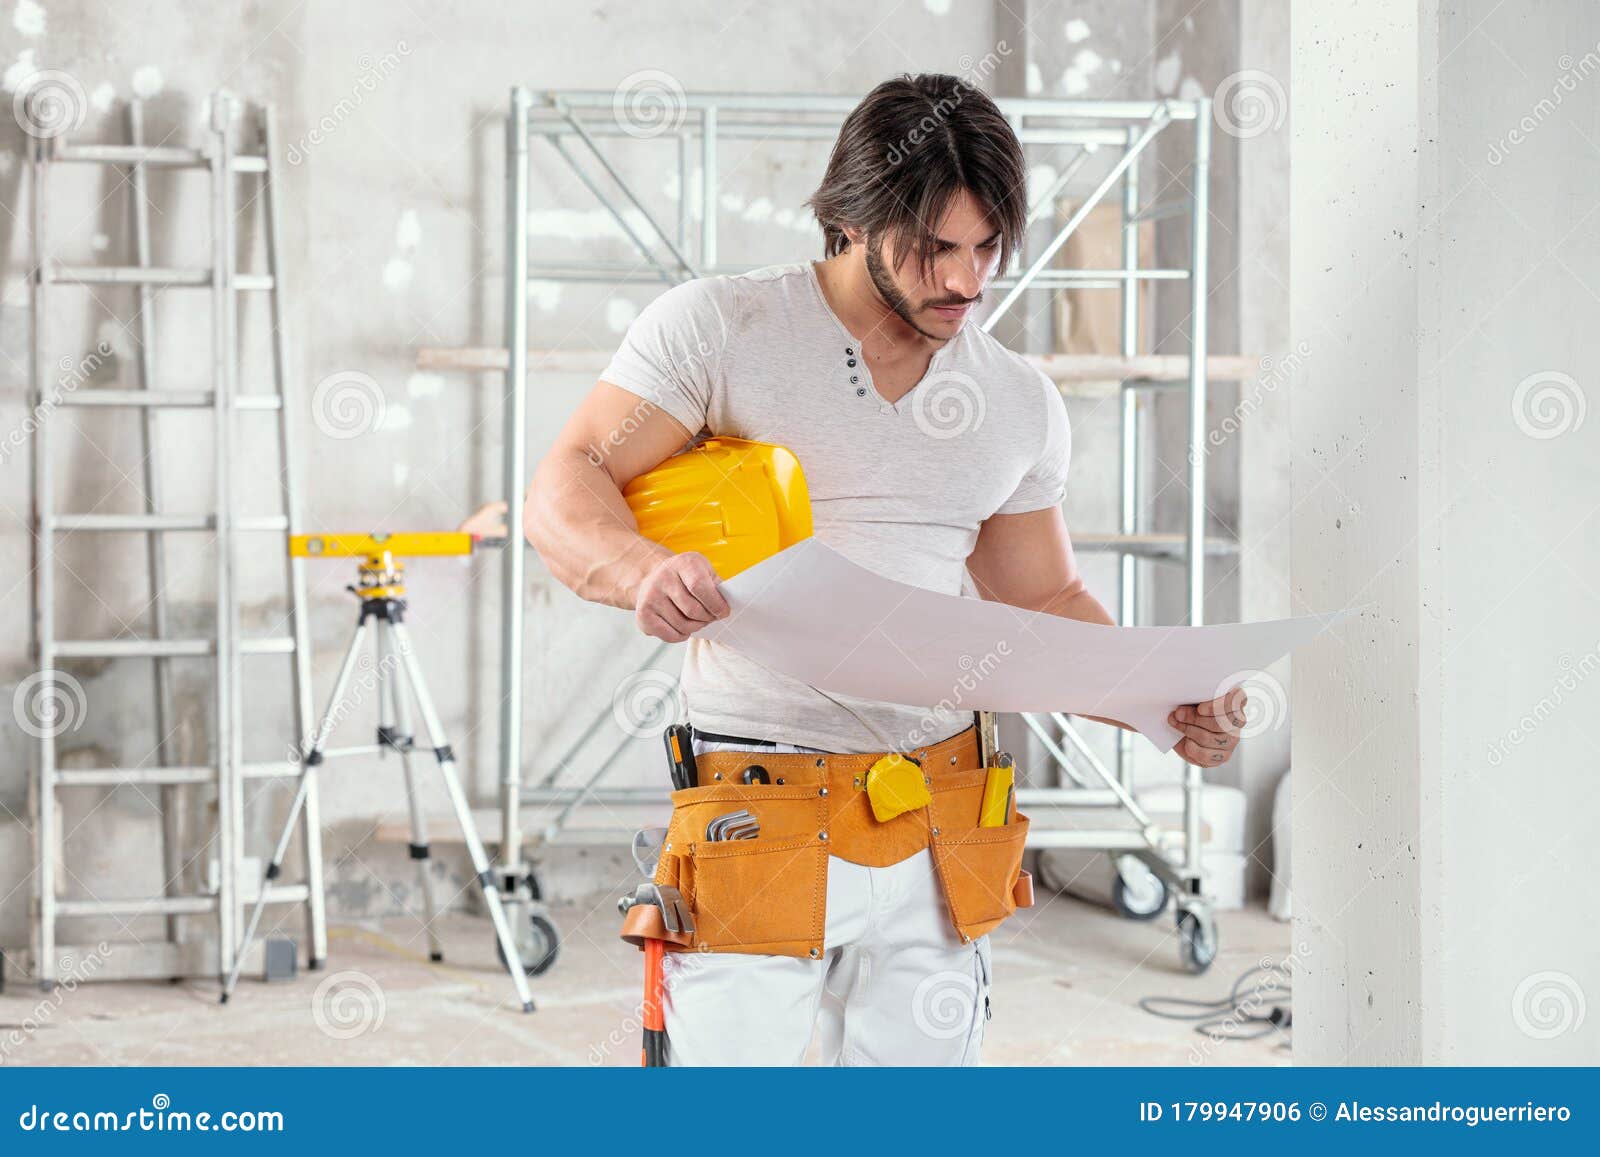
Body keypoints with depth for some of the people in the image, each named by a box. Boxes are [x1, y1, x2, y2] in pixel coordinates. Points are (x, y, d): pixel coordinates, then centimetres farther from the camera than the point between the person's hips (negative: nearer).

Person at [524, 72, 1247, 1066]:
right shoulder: (715, 329, -3)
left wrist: (1167, 706, 2)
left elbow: (1043, 599, 20)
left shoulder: (1022, 404, 11)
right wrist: (642, 570, -29)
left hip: (933, 833, 4)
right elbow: (565, 489, -7)